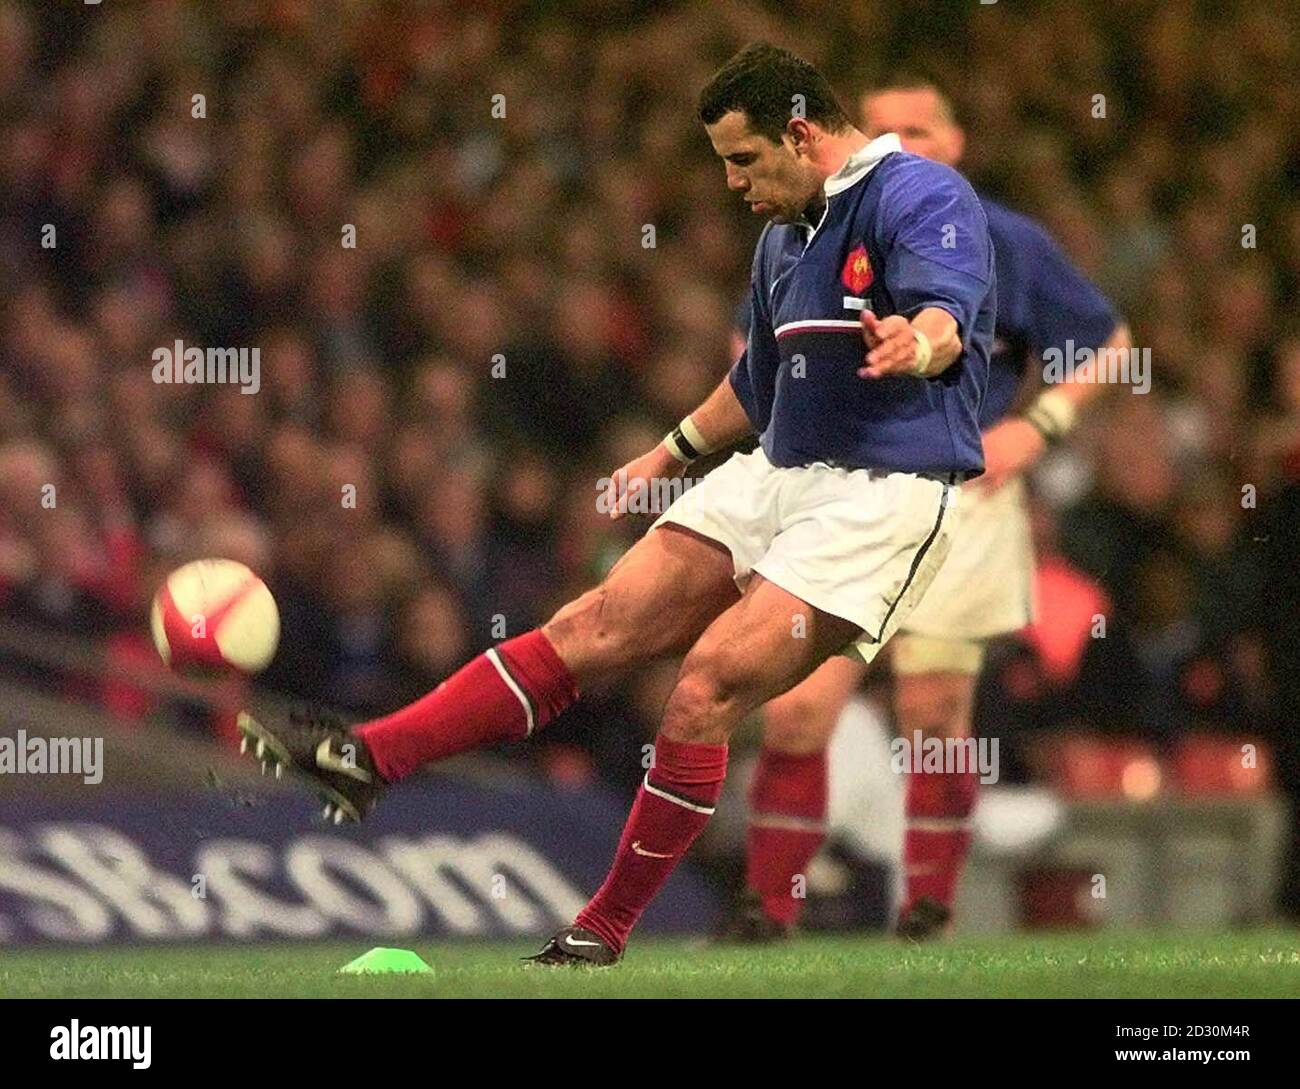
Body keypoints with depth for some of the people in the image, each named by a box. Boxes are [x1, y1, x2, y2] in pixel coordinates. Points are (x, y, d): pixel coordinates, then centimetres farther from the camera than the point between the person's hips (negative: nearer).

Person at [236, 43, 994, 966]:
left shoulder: (921, 197, -11)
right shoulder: (785, 236, 17)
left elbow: (946, 315, -31)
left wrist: (915, 344, -53)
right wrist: (672, 452, 40)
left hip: (886, 494, -8)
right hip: (776, 475, 8)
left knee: (707, 687, -18)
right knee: (596, 625, -3)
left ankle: (606, 931, -8)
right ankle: (369, 759, -7)